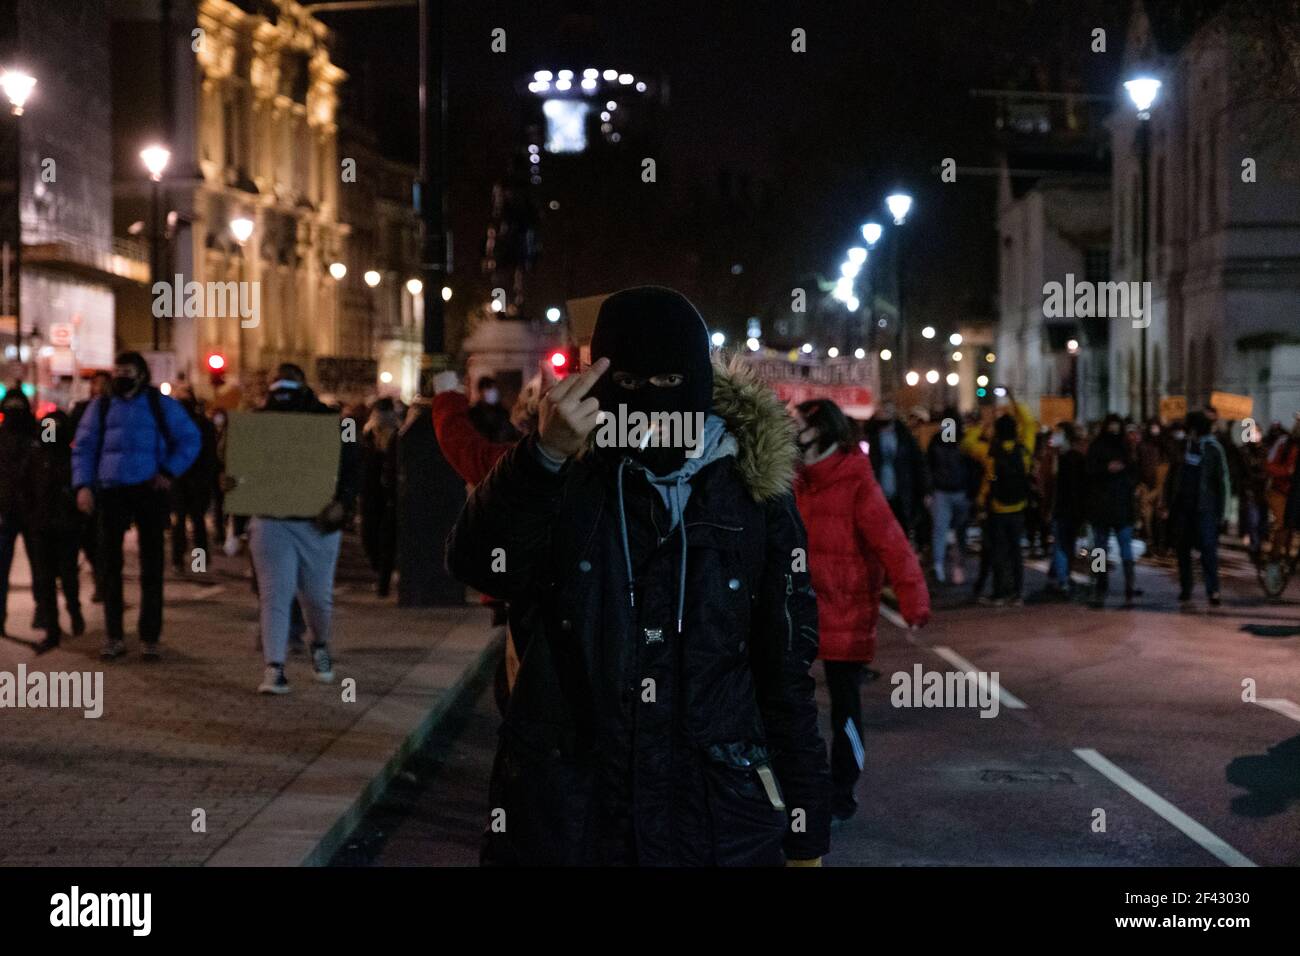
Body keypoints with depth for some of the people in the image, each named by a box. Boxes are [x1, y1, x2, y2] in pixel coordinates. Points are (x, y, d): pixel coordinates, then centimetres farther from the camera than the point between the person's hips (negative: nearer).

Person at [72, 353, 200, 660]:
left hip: (149, 491, -2)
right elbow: (83, 447, 10)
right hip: (111, 492, 2)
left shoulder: (160, 404, 6)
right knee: (108, 563, 2)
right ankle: (113, 636, 11)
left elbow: (189, 439, 6)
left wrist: (169, 472, -7)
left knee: (151, 565, 1)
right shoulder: (101, 406, 11)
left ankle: (150, 637, 8)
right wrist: (83, 485, -3)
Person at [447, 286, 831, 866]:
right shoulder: (564, 480, -2)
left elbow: (785, 671, 2)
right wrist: (544, 455, -34)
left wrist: (807, 833, 2)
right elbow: (477, 565, -21)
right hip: (563, 812, 0)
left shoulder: (753, 494, 0)